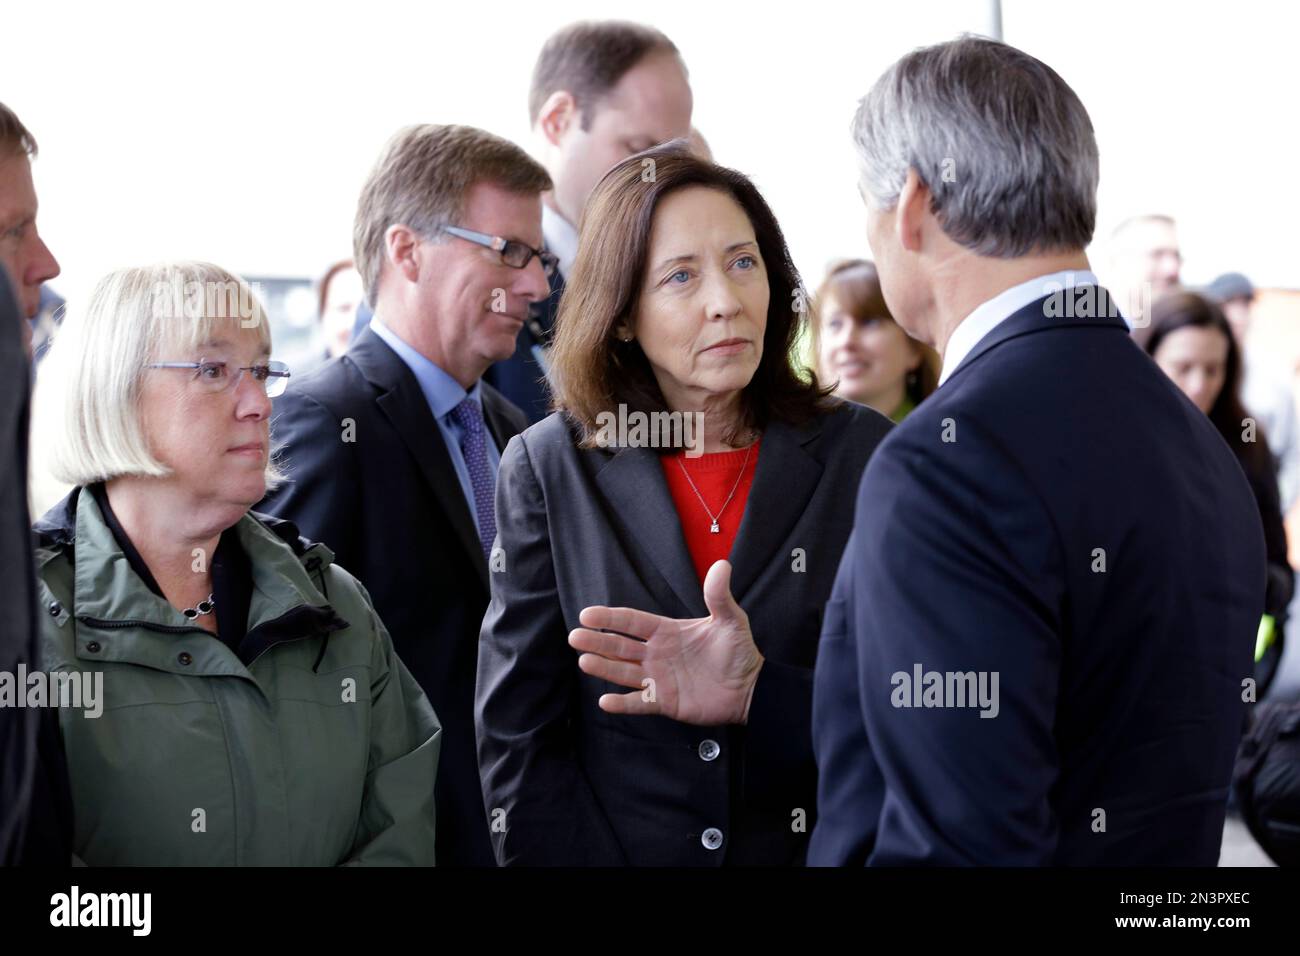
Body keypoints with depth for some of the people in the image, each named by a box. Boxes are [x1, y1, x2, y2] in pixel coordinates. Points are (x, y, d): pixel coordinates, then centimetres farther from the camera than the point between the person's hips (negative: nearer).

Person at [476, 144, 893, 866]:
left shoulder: (863, 454, -7)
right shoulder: (547, 470, -7)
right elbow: (518, 737, -7)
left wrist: (758, 696, -26)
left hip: (823, 845, 0)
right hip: (620, 844, 0)